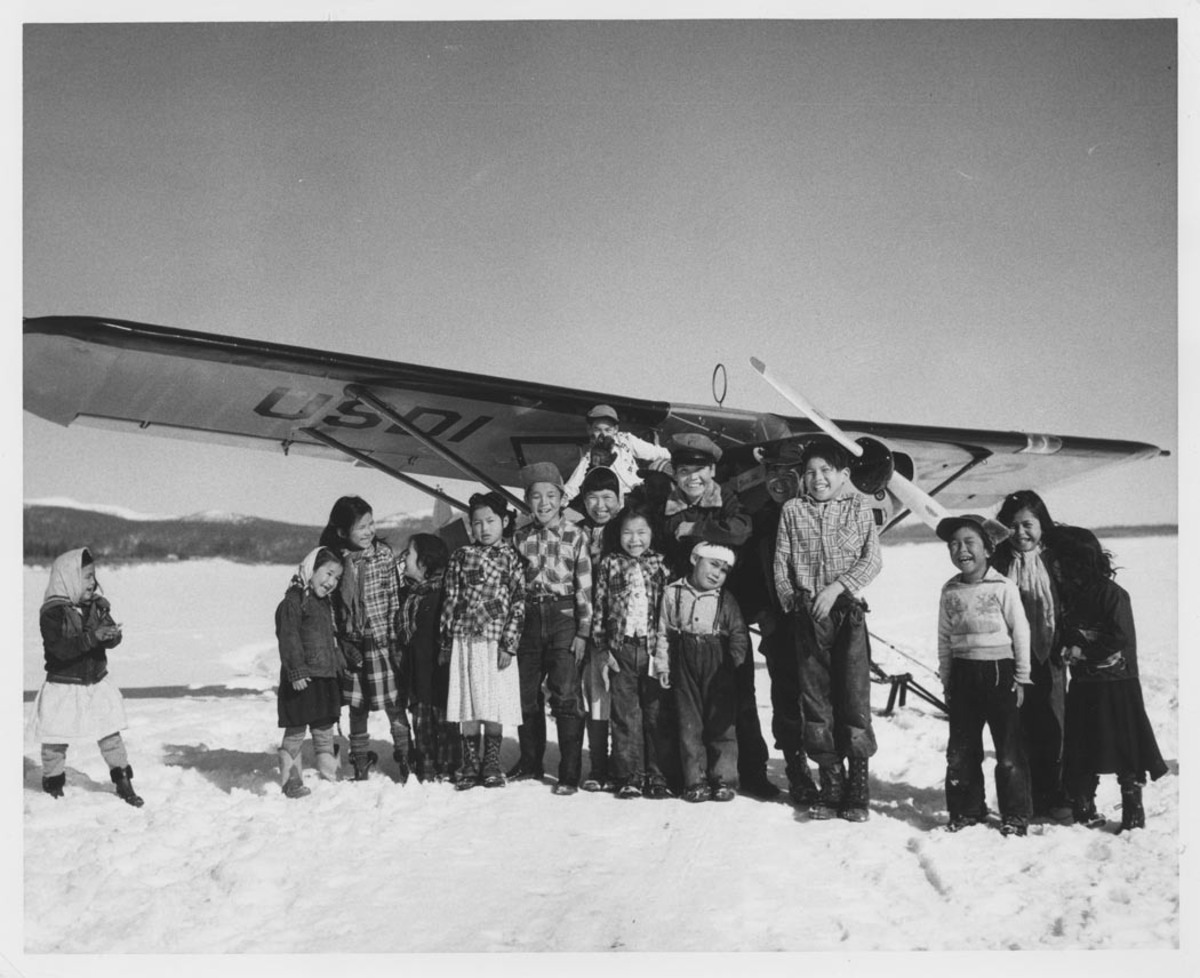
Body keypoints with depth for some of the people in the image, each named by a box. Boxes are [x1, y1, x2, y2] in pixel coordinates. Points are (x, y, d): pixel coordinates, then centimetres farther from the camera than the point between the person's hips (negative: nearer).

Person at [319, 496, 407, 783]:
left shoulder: (384, 554, -4)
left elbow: (394, 598, -1)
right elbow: (330, 604, 2)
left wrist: (394, 637, -5)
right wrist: (341, 641, -4)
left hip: (381, 640, -1)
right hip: (351, 644, 1)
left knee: (394, 705, 0)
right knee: (357, 708, 11)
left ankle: (405, 761, 12)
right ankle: (360, 764, 24)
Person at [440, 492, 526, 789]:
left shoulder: (510, 558, 1)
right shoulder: (462, 556, 9)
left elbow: (518, 604, -3)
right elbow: (450, 599, 10)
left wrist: (509, 644, -10)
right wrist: (445, 642, 7)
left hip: (495, 642, -2)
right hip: (463, 641, 2)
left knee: (494, 707, 2)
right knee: (467, 707, 6)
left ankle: (491, 764, 14)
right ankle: (470, 764, 16)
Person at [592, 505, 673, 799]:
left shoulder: (661, 564, 6)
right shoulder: (609, 564, 6)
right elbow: (599, 608, 8)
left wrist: (666, 653, -1)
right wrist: (600, 648, 2)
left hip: (654, 649, 0)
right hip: (621, 649, 0)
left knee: (657, 713, 3)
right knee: (625, 714, 2)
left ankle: (657, 775, 11)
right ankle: (630, 777, 8)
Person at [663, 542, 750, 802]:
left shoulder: (725, 600, 5)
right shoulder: (673, 593, 2)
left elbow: (739, 634, 7)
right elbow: (663, 631, 5)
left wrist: (735, 659, -7)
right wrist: (663, 665, 0)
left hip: (718, 669, 0)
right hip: (685, 667, 0)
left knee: (721, 721, 2)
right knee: (689, 722, 2)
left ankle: (724, 778, 10)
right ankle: (695, 780, 7)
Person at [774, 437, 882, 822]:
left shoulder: (858, 509, 6)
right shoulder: (792, 510, 10)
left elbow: (872, 560, -2)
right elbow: (780, 562, 9)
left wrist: (836, 588, -13)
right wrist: (791, 600, -2)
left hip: (847, 612, -2)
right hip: (807, 617, 2)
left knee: (854, 699, -5)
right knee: (815, 700, 3)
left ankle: (858, 792, 2)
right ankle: (830, 787, 12)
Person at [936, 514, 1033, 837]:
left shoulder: (1004, 587, -9)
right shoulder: (950, 590, 3)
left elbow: (1021, 633, -5)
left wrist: (1021, 678, -4)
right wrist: (946, 678, 9)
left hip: (999, 671, -4)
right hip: (963, 674, 4)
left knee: (1009, 752, 2)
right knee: (960, 751, 8)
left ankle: (1015, 815, 14)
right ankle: (967, 809, 22)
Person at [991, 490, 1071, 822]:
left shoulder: (1054, 562, 0)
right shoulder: (1000, 564, 0)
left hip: (1048, 659, 0)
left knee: (1051, 728, 5)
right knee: (1024, 730, 4)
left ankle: (1054, 795, 18)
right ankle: (1029, 797, 15)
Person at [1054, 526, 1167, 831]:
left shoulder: (1112, 593, -14)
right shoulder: (1070, 593, 7)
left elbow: (1121, 638, -19)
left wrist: (1084, 652, -15)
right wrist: (1070, 647, -5)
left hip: (1116, 683, -7)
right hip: (1083, 685, 7)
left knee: (1125, 748, -1)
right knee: (1081, 749, 9)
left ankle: (1133, 812, 9)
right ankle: (1084, 807, 20)